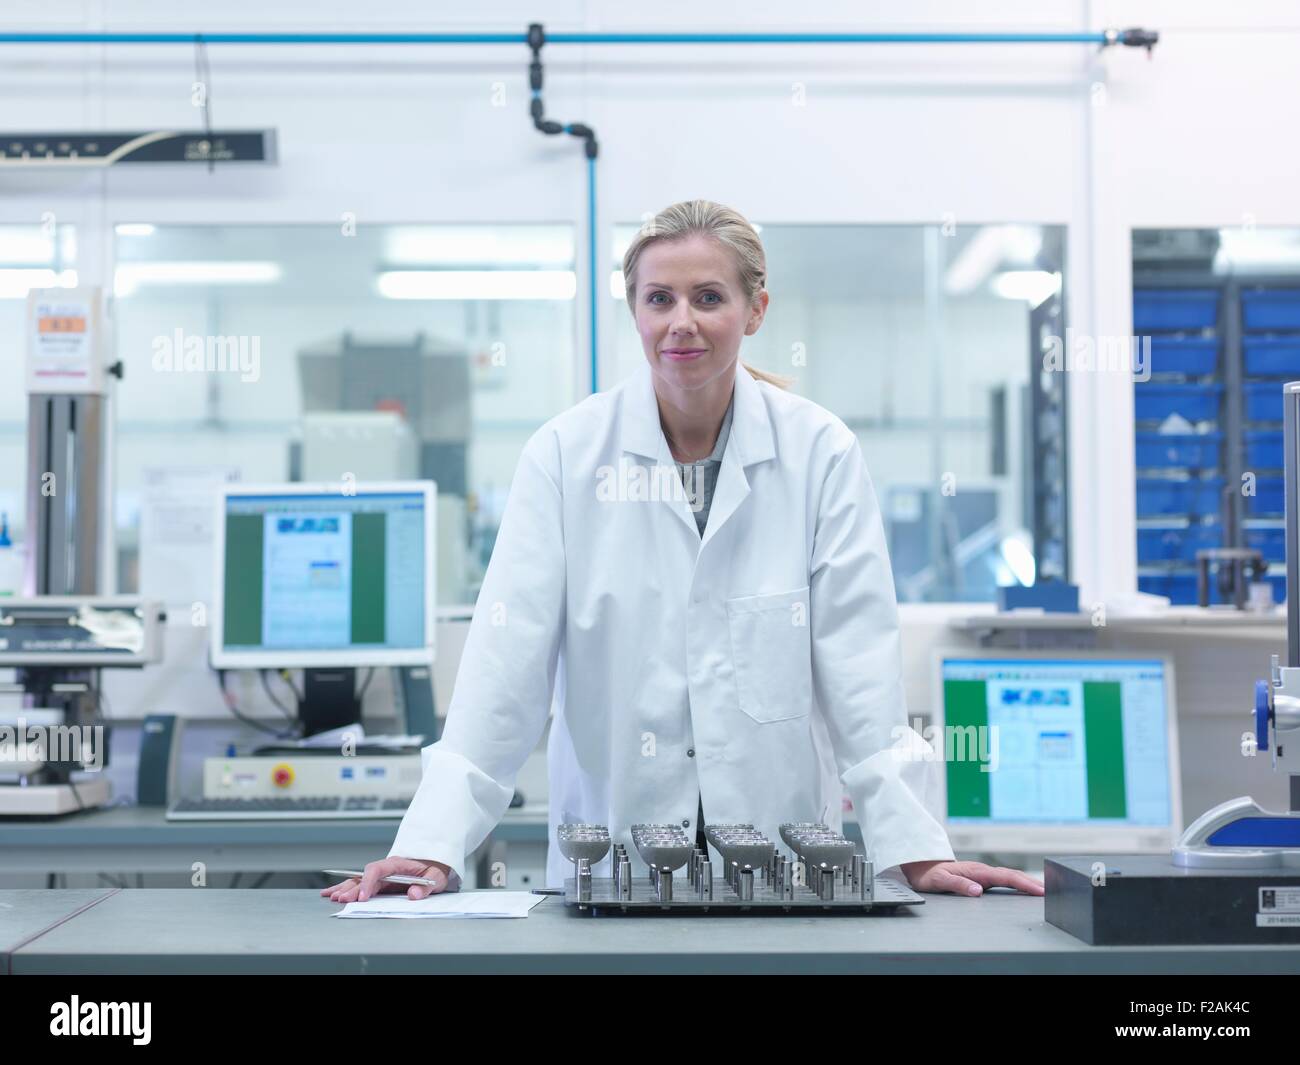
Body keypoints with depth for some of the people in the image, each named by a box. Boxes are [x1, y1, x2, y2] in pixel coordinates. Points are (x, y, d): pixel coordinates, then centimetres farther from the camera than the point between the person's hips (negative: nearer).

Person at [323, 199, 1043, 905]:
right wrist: (434, 843, -14)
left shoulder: (820, 452, 0)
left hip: (779, 853, 0)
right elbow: (507, 654, -5)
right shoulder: (565, 453, -1)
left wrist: (914, 845, -9)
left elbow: (858, 655, -2)